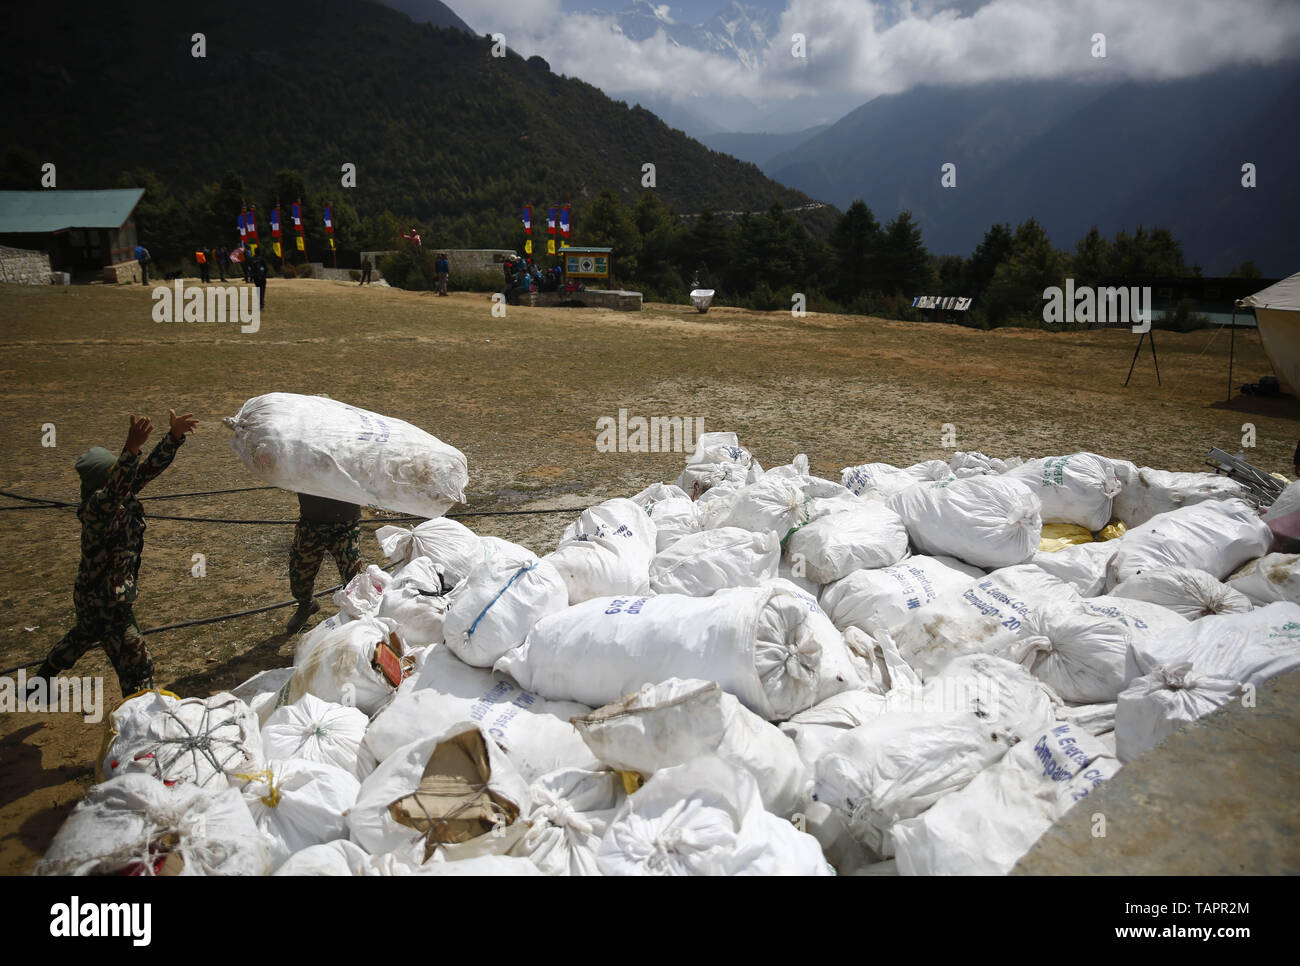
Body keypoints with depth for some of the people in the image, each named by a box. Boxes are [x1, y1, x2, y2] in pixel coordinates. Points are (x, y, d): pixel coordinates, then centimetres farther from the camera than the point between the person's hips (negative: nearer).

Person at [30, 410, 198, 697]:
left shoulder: (125, 496, -8)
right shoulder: (96, 507, -29)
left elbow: (151, 468, -9)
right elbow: (116, 490, -50)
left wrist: (175, 435, -21)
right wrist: (132, 448, -65)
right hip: (105, 603, -10)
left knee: (86, 635, 35)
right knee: (136, 661, -3)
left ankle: (43, 679, 59)